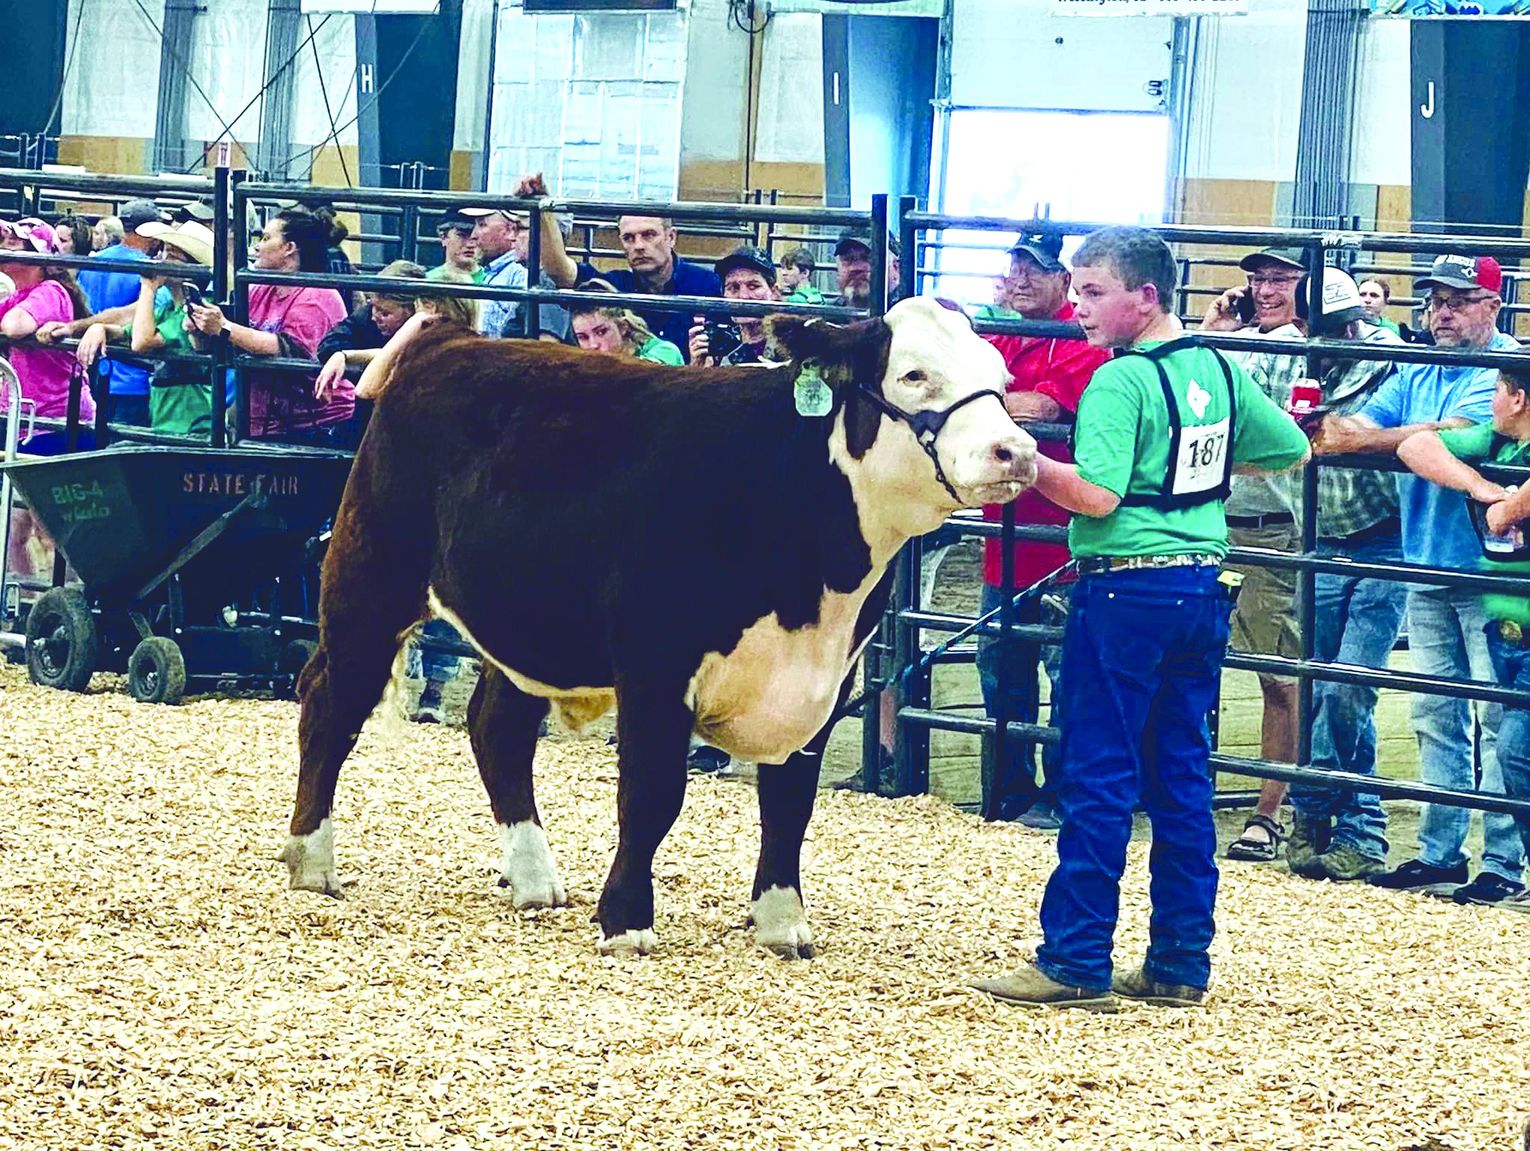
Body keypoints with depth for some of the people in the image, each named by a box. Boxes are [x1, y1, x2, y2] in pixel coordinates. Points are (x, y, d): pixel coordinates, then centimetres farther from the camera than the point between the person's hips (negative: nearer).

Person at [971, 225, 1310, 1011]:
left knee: (1098, 778, -3)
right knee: (1181, 777, 11)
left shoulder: (1120, 382, -13)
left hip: (1127, 589, -7)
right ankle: (1180, 963, 12)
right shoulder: (1219, 372, 9)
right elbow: (1292, 451, 21)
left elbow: (1096, 496, -22)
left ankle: (1076, 965, -1)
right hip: (1202, 587, 7)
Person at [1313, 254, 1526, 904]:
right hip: (1428, 570, 7)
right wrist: (1322, 430, -19)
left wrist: (1361, 440, -25)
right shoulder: (1415, 374, 15)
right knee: (1435, 718, 11)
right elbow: (1361, 424, 4)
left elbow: (1452, 436, -22)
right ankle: (1440, 854, 18)